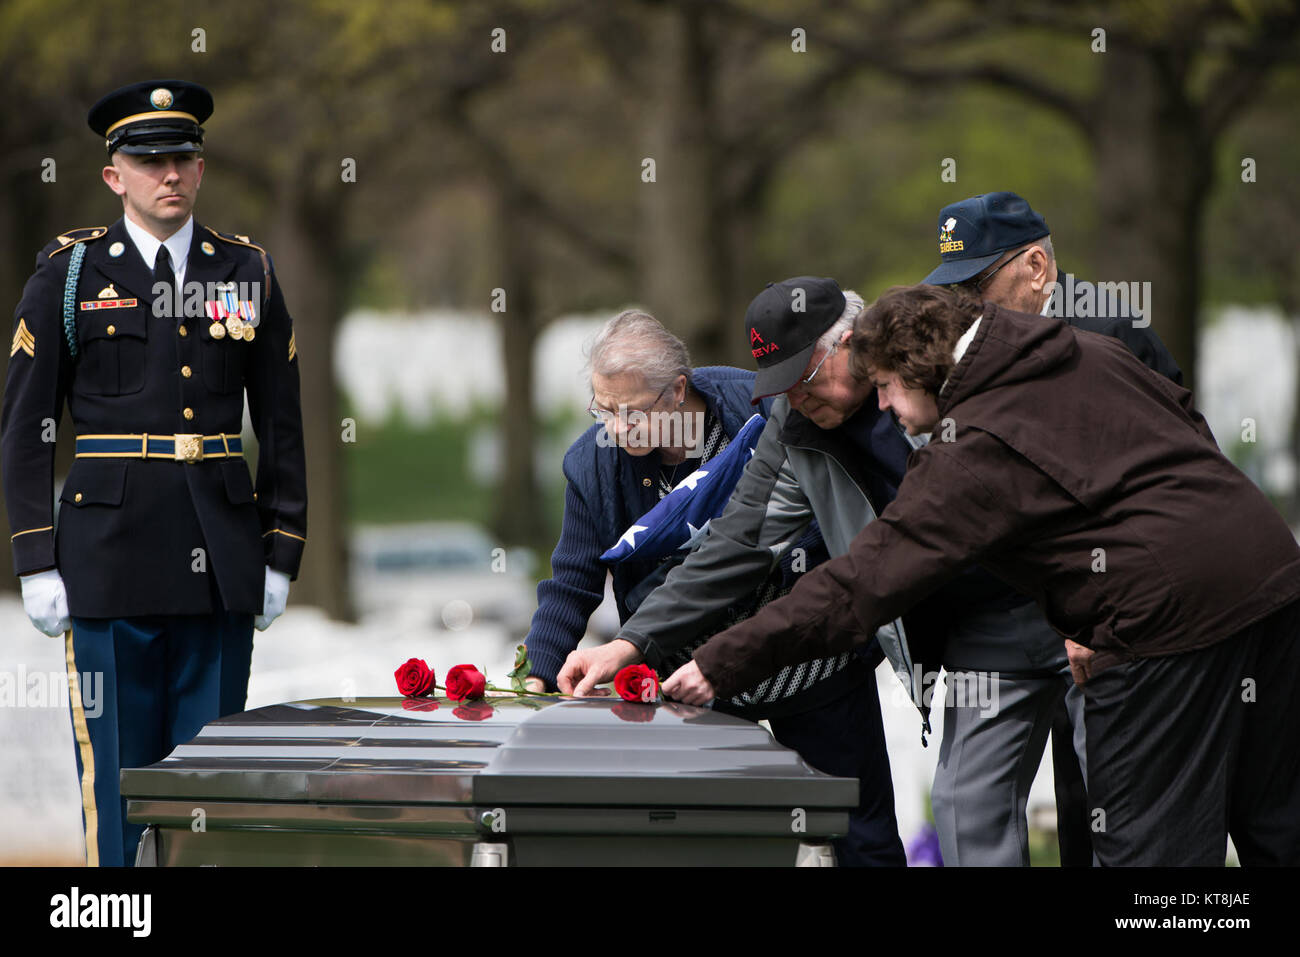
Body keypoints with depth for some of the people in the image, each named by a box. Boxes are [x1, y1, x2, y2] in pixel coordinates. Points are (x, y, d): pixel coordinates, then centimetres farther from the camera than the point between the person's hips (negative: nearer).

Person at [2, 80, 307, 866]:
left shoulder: (248, 271, 9)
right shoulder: (69, 272, 1)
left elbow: (282, 425, 11)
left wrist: (281, 557, 5)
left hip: (222, 561, 2)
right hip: (113, 556, -2)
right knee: (115, 767, -1)